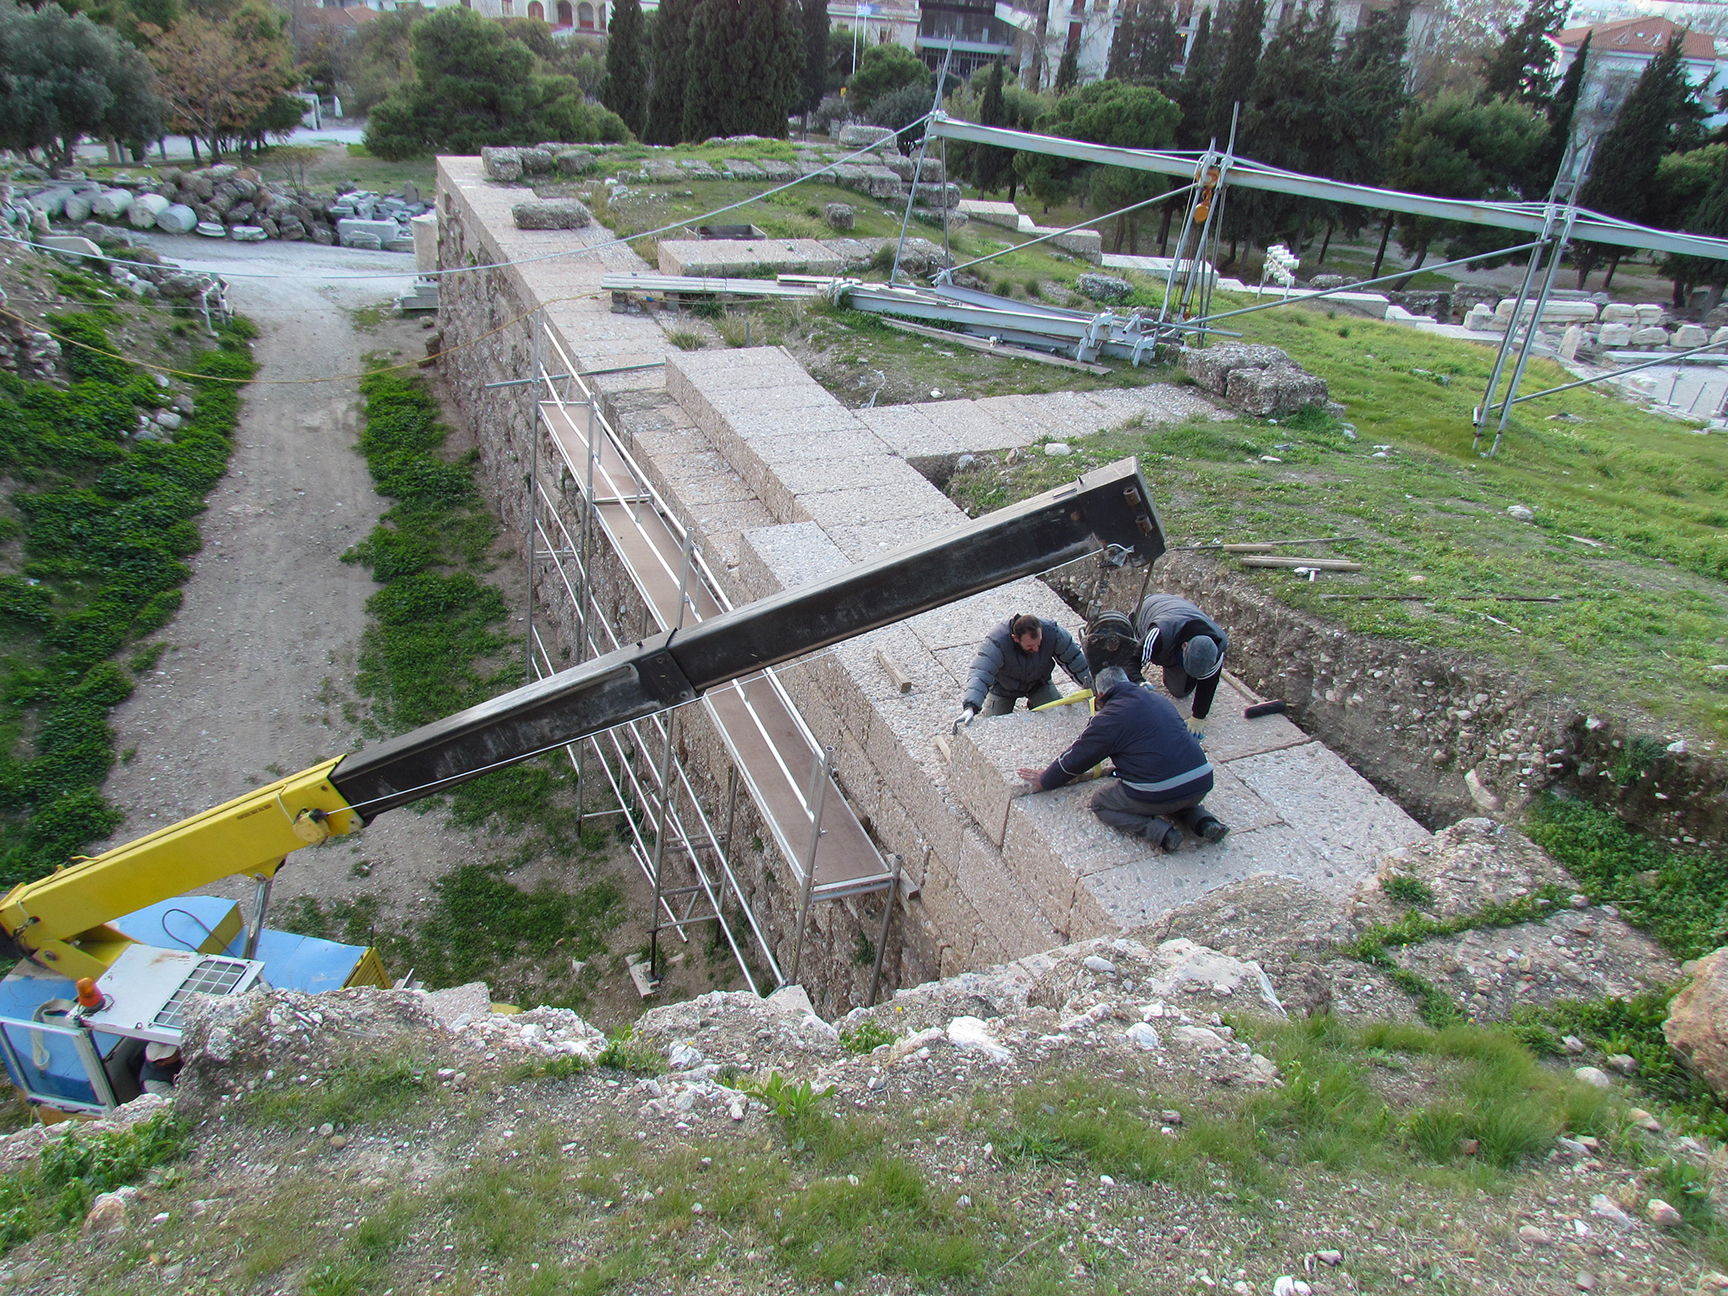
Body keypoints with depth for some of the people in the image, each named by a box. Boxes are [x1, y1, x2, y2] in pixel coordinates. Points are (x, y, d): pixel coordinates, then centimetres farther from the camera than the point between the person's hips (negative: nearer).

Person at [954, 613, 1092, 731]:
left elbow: (1074, 659, -17)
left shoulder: (1052, 632, -33)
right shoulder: (996, 643, -42)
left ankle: (1033, 704, 24)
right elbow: (980, 674, -50)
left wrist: (1091, 686, -13)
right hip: (1004, 687, -2)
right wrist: (970, 708, -62)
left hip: (1038, 682, 3)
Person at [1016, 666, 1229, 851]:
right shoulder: (1161, 700, 17)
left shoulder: (1109, 718, -2)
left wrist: (1045, 781, 25)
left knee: (1100, 802, 17)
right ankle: (1201, 819, 11)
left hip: (1159, 793, -6)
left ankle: (1158, 830, -3)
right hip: (1203, 783, 6)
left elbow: (1075, 759, 8)